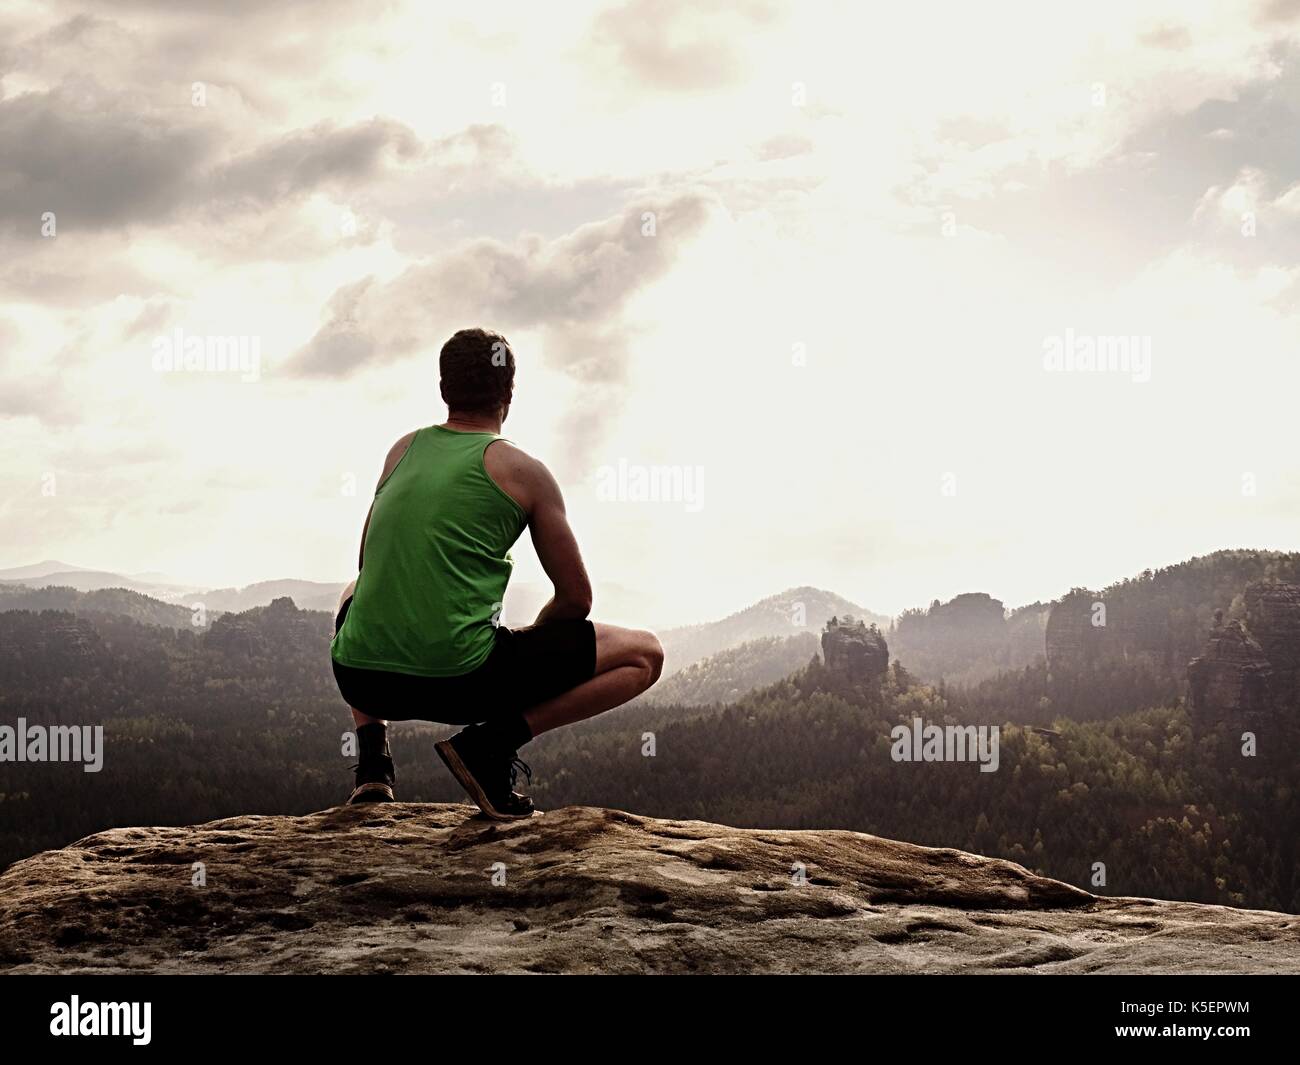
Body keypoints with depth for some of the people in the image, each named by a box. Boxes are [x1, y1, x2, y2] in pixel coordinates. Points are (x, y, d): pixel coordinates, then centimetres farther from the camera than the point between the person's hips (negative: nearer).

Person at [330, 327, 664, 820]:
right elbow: (575, 600, 5)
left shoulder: (403, 450, 16)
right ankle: (492, 742, -7)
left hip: (361, 678, 6)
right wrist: (525, 652, 24)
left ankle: (372, 759, 23)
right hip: (459, 678, -5)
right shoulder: (523, 471, 2)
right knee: (643, 655, 8)